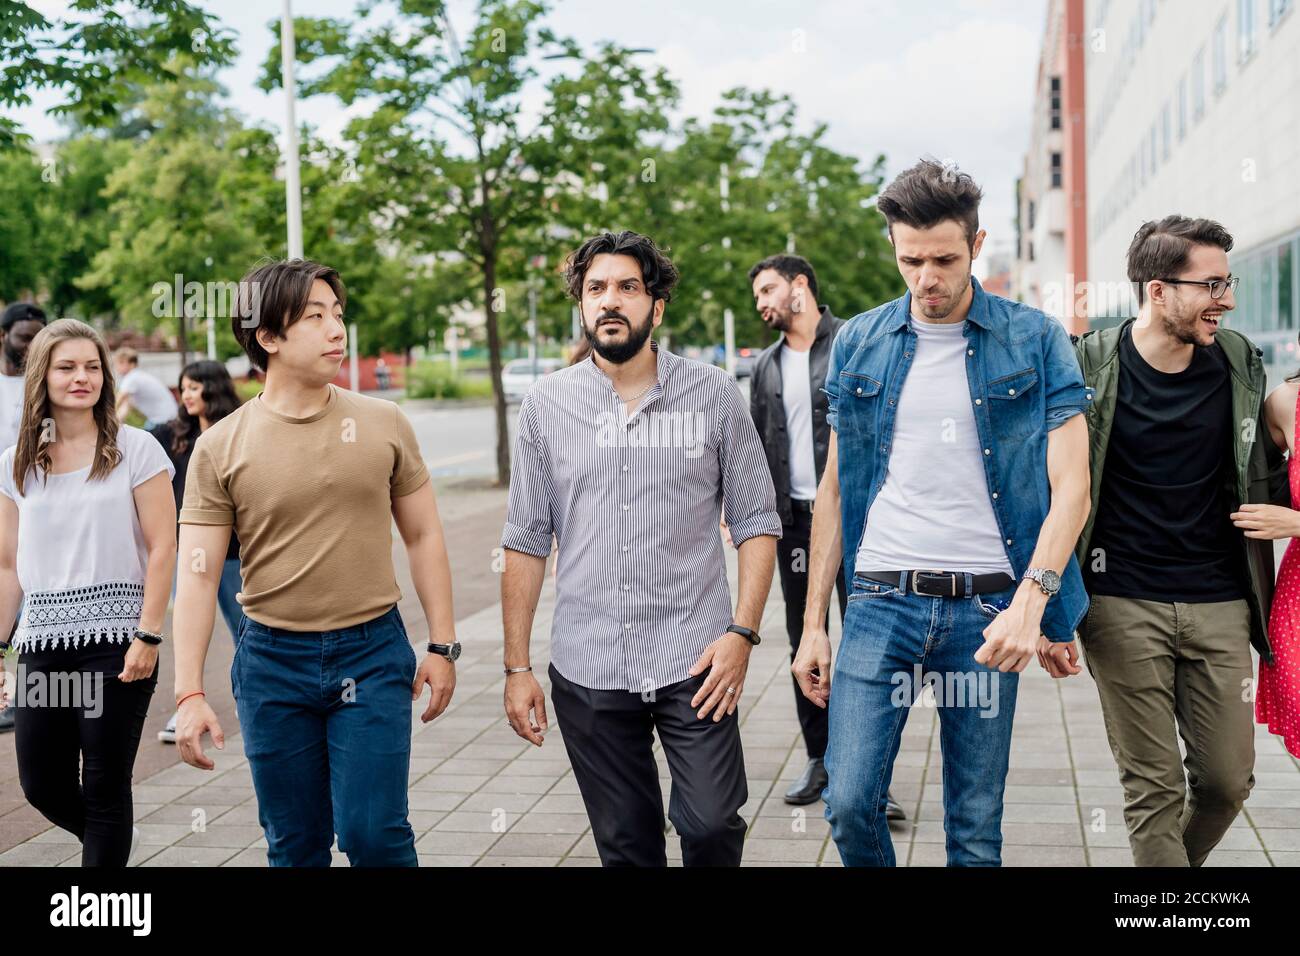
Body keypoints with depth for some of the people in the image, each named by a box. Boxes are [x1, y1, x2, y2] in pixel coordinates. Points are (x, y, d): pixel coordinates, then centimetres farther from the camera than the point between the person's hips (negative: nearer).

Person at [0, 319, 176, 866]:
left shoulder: (135, 450, -2)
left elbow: (162, 548, -5)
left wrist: (148, 635, -12)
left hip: (116, 639, -4)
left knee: (104, 787, -1)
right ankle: (110, 842, 38)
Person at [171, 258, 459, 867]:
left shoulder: (384, 424, 0)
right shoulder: (221, 447, -3)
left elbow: (423, 535, 7)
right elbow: (197, 575, -4)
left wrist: (442, 645, 4)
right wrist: (188, 693, -11)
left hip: (374, 655, 0)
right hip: (272, 662, 0)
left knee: (374, 833, -3)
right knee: (295, 845, 11)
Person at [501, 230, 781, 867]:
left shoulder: (714, 395, 1)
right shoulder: (545, 404, 4)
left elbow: (756, 521, 3)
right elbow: (526, 541, 6)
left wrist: (742, 632, -8)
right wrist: (516, 667, 4)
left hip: (693, 661, -1)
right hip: (588, 669, 1)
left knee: (712, 823, -6)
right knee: (625, 844, 10)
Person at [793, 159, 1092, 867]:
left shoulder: (1036, 342, 0)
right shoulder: (858, 345, 7)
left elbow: (1070, 485, -5)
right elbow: (835, 488, 11)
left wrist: (1031, 602, -20)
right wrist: (813, 622, 7)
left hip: (987, 608, -1)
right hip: (881, 598, 2)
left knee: (977, 826, 7)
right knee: (849, 804, -4)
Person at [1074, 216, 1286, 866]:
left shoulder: (1242, 363, 2)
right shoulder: (1088, 366, -7)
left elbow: (1267, 462, 20)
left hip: (1219, 604, 3)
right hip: (1123, 605, -3)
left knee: (1228, 777, 7)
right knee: (1153, 784, 2)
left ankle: (1178, 858, 35)